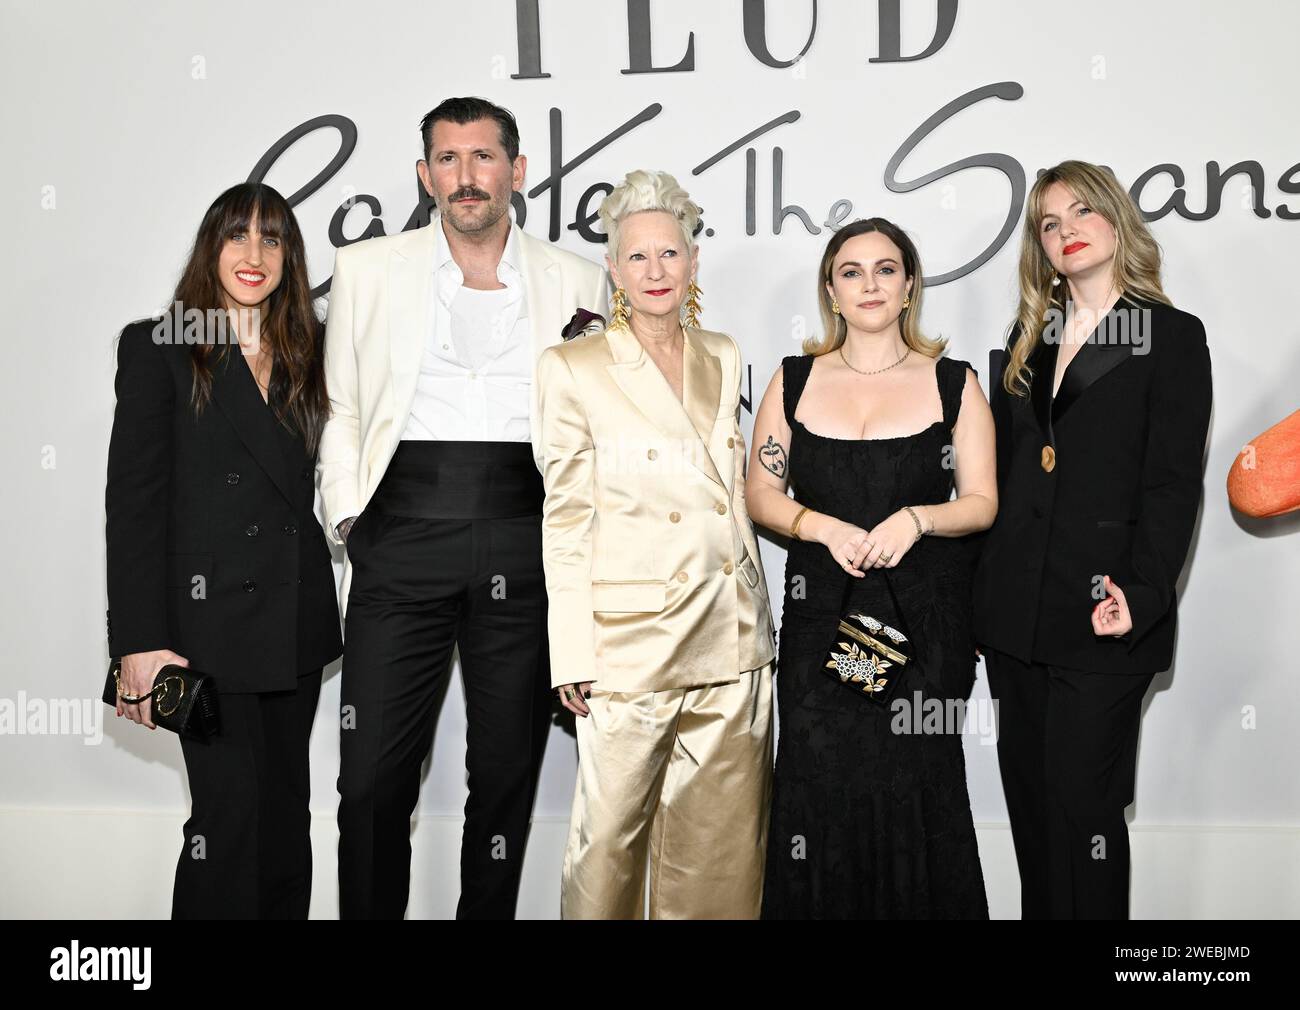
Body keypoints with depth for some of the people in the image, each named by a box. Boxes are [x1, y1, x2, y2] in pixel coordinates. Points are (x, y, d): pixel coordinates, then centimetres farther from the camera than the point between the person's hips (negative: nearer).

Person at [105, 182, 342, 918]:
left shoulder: (304, 353, 12)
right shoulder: (158, 347, -2)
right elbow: (133, 499, -7)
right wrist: (141, 642, -12)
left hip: (298, 623, 5)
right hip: (209, 622, -5)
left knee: (287, 811, 13)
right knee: (229, 816, -4)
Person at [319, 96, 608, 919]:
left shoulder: (575, 281, 11)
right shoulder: (367, 269, 11)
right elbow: (341, 408, 11)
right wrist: (349, 515, 1)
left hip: (525, 544, 1)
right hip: (403, 535, 0)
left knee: (508, 774, 8)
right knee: (373, 778, -1)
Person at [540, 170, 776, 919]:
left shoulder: (724, 358, 11)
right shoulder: (574, 368, -4)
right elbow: (565, 519, -5)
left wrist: (755, 612, 14)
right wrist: (574, 656, -9)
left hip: (733, 635, 5)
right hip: (634, 638, -4)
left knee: (724, 840, 11)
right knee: (612, 832, 2)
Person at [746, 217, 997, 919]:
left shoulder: (953, 383, 5)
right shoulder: (794, 380, 8)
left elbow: (981, 503, 4)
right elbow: (760, 493, 7)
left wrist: (916, 519, -16)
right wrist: (826, 528, -11)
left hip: (925, 617, -1)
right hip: (821, 615, 1)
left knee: (915, 792, -1)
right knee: (821, 789, -2)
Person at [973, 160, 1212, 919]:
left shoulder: (1174, 337, -1)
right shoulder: (1030, 335, 15)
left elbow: (1173, 485, -8)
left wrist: (1142, 592, -20)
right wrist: (980, 591, 9)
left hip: (1099, 619, -5)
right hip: (1016, 612, 6)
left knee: (1083, 808, -1)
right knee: (1030, 806, 14)